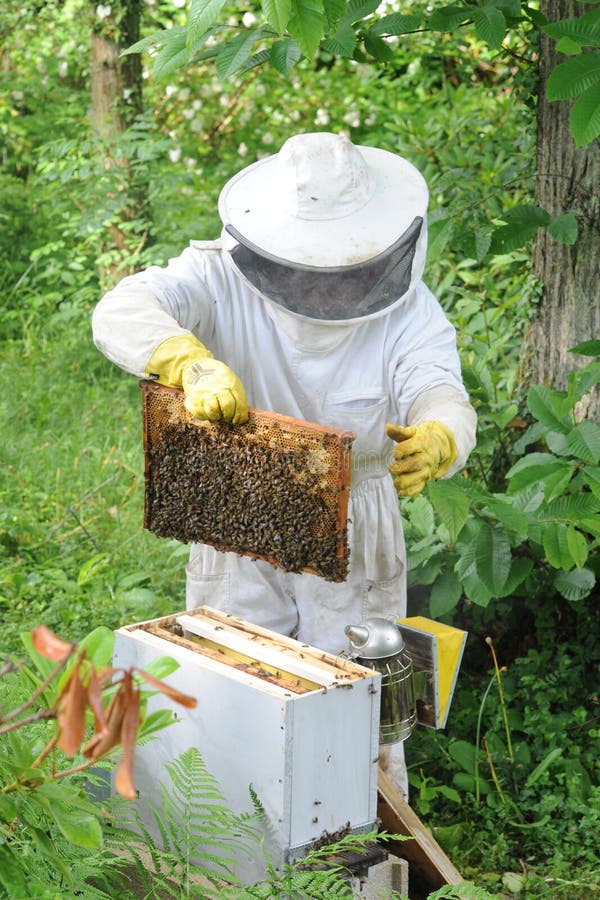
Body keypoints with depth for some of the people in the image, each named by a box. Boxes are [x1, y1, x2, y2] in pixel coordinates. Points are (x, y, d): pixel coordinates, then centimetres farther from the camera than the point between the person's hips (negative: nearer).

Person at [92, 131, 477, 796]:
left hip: (354, 542, 0)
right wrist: (193, 363, -55)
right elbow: (122, 313, -33)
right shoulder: (223, 278, -17)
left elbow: (441, 397, -28)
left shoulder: (406, 306, -13)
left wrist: (436, 441, -54)